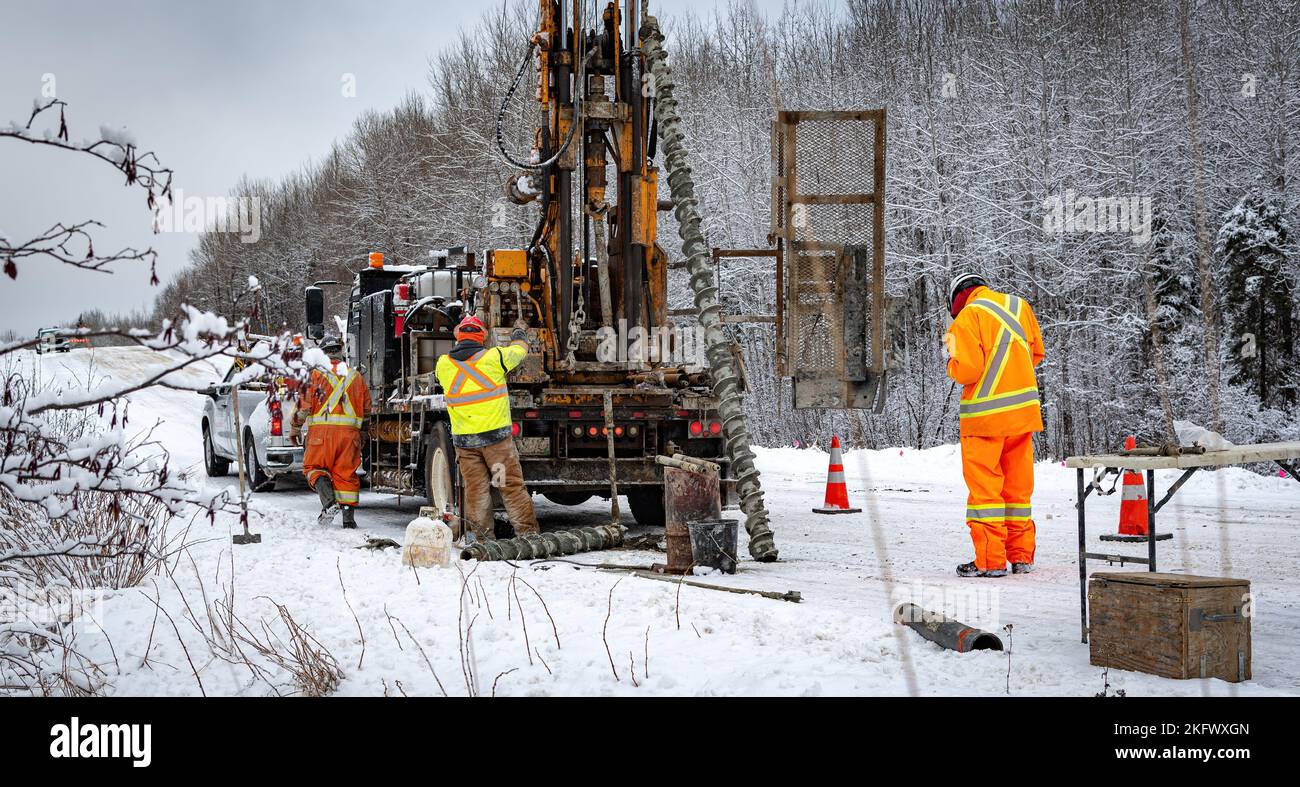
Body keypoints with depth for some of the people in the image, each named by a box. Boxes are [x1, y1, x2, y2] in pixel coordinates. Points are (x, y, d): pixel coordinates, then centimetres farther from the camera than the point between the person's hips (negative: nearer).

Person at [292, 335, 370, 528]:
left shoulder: (316, 375, 1)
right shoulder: (355, 377, 14)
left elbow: (304, 405, -2)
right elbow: (367, 408, 18)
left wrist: (295, 429, 10)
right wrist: (362, 431, 32)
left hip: (322, 430, -3)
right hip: (350, 432, 3)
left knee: (314, 467, 8)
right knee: (346, 472, 7)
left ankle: (329, 500, -15)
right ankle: (349, 516, 5)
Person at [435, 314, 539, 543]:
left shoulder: (443, 365, 0)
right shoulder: (494, 357, -6)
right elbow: (519, 350, 13)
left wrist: (458, 344, 39)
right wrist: (519, 332, 35)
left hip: (463, 438, 2)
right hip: (496, 434, -2)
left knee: (475, 490, 7)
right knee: (512, 485, 4)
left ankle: (483, 537, 10)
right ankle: (529, 533, 6)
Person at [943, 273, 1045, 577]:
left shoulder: (967, 318, -10)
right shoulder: (1018, 305, 10)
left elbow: (967, 371, -16)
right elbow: (1036, 353, 19)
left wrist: (953, 362, 4)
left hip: (986, 414, -6)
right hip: (1023, 410, 6)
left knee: (984, 486, 0)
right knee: (1018, 485, 14)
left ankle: (990, 560, -1)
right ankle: (1021, 556, 19)